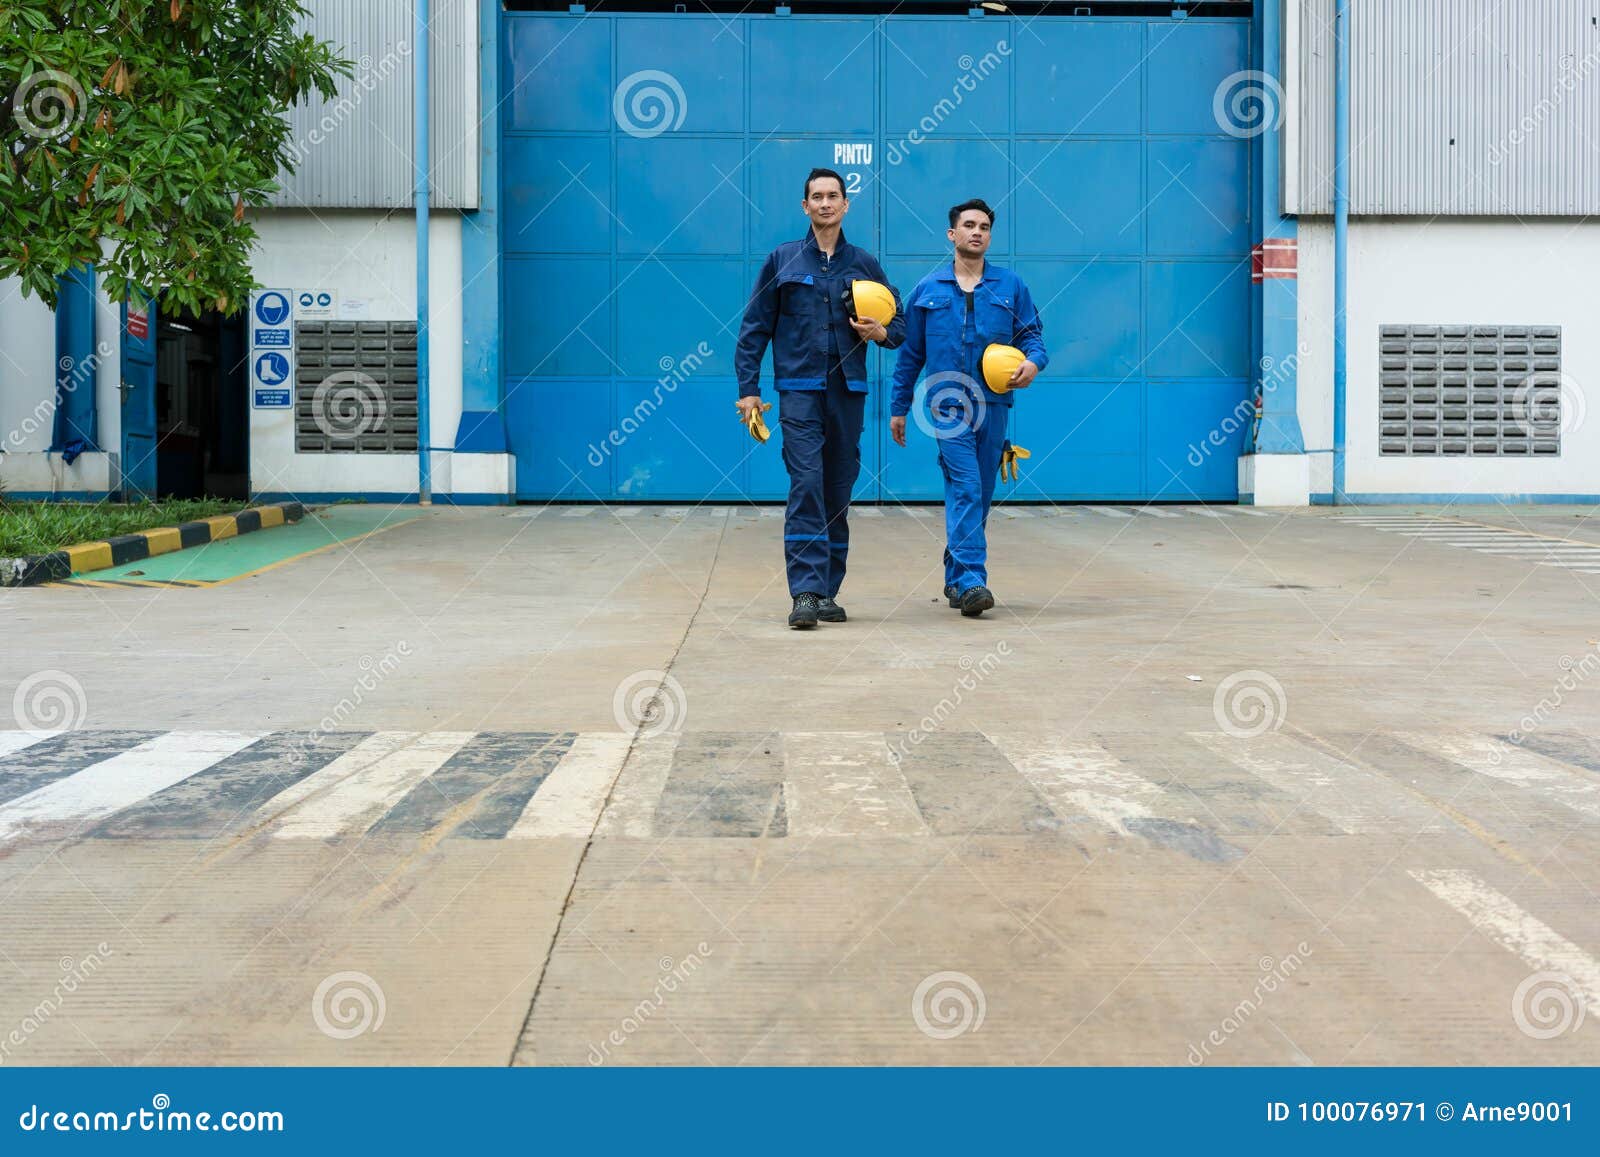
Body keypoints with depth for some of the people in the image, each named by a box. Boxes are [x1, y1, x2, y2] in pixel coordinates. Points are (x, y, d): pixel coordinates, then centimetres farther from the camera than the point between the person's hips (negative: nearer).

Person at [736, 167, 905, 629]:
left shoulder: (864, 264, 10)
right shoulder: (783, 260, 5)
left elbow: (899, 324, 15)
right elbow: (754, 328, 5)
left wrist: (882, 332, -8)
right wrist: (749, 388, -2)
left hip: (848, 390, 3)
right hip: (799, 388, -3)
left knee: (839, 492, 6)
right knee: (806, 486, -14)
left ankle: (828, 592, 15)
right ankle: (804, 593, -17)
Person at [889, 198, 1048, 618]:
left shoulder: (1010, 287, 9)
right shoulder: (927, 290, 7)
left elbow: (1032, 334, 10)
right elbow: (909, 353, 12)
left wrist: (1033, 361, -14)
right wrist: (898, 408, 12)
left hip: (993, 404, 3)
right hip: (948, 403, -3)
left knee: (981, 493, 9)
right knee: (965, 487, -16)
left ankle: (956, 578, 23)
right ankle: (971, 582, -21)